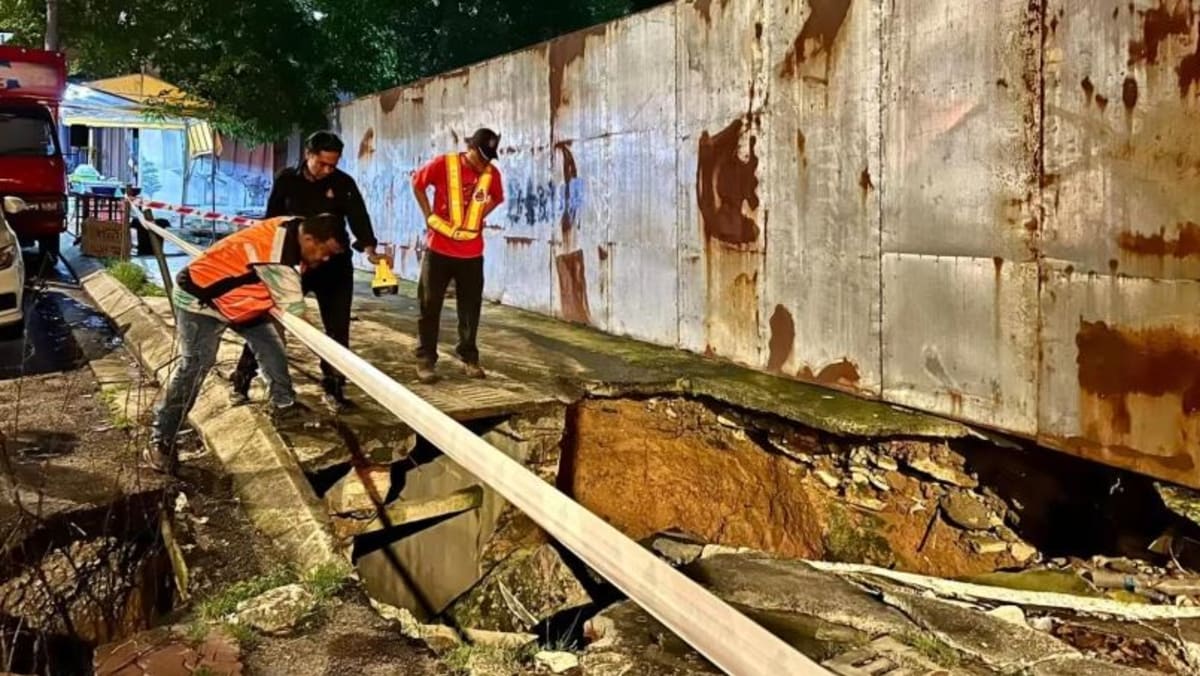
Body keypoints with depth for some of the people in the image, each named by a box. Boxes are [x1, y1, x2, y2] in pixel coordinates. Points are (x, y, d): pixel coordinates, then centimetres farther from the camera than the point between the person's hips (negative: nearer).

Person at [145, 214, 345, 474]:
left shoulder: (293, 229, -11)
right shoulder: (274, 254, -38)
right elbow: (293, 308, -28)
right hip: (199, 298, -9)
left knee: (271, 344, 10)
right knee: (194, 367, -14)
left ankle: (284, 405, 27)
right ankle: (160, 442, -8)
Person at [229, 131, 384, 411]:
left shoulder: (344, 183, -7)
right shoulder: (287, 180, -3)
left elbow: (358, 217, -19)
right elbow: (272, 219, 6)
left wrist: (369, 248, -36)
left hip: (334, 265, 0)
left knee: (337, 329, 4)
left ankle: (333, 388, 18)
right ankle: (242, 381, 13)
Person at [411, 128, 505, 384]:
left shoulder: (492, 173, -1)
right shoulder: (443, 164, -10)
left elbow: (497, 198, 18)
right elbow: (417, 183, 5)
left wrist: (480, 216, 4)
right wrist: (429, 215, -2)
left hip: (472, 252, 3)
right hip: (439, 248, -2)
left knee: (471, 307, 8)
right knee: (430, 305, 3)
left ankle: (469, 357, 21)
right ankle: (426, 360, 11)